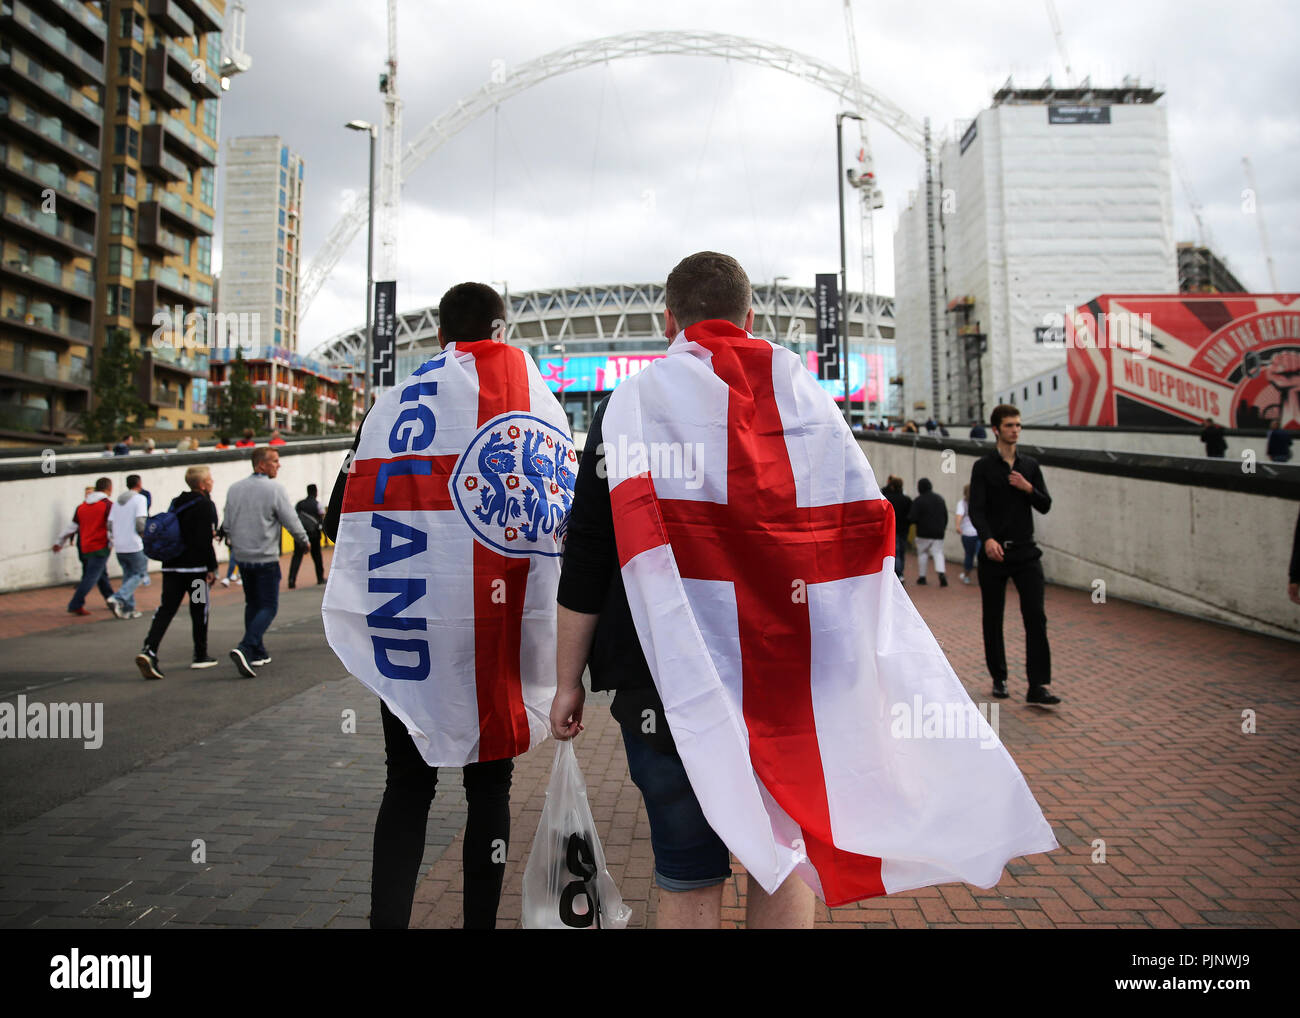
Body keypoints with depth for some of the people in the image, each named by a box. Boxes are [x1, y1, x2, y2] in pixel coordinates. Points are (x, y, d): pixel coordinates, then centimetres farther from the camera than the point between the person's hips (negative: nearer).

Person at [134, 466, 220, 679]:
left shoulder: (176, 503, 14)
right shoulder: (204, 505, -11)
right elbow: (204, 540, -16)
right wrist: (212, 568, -12)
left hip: (171, 565, 6)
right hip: (195, 566, -6)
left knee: (166, 609, 2)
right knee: (199, 610, 7)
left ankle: (149, 650, -15)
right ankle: (200, 656, 16)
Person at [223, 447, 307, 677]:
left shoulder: (234, 488, 7)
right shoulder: (275, 488, -12)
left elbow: (227, 525, 12)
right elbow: (291, 521, -10)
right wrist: (304, 540, 7)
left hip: (242, 557, 7)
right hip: (266, 558, -6)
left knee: (252, 604, 18)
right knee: (269, 607, -2)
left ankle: (258, 652, 20)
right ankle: (244, 649, -18)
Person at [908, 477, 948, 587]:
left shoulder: (918, 501, -11)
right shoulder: (939, 498, 8)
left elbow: (913, 518, -15)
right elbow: (946, 515, 14)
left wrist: (907, 517, 6)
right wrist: (943, 526, 25)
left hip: (924, 532, -4)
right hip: (938, 532, 4)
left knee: (922, 554, 9)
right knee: (938, 552, 3)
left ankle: (922, 577, 13)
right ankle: (941, 573, -19)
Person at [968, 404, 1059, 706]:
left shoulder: (1030, 465, 11)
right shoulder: (983, 466, -1)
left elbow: (1045, 505, 9)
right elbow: (976, 509, -11)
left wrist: (1028, 488, -11)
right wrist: (987, 538, -28)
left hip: (1025, 552, 2)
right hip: (994, 553, -2)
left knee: (1036, 617, -8)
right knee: (993, 619, 6)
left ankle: (1038, 686, -8)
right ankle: (999, 678, 21)